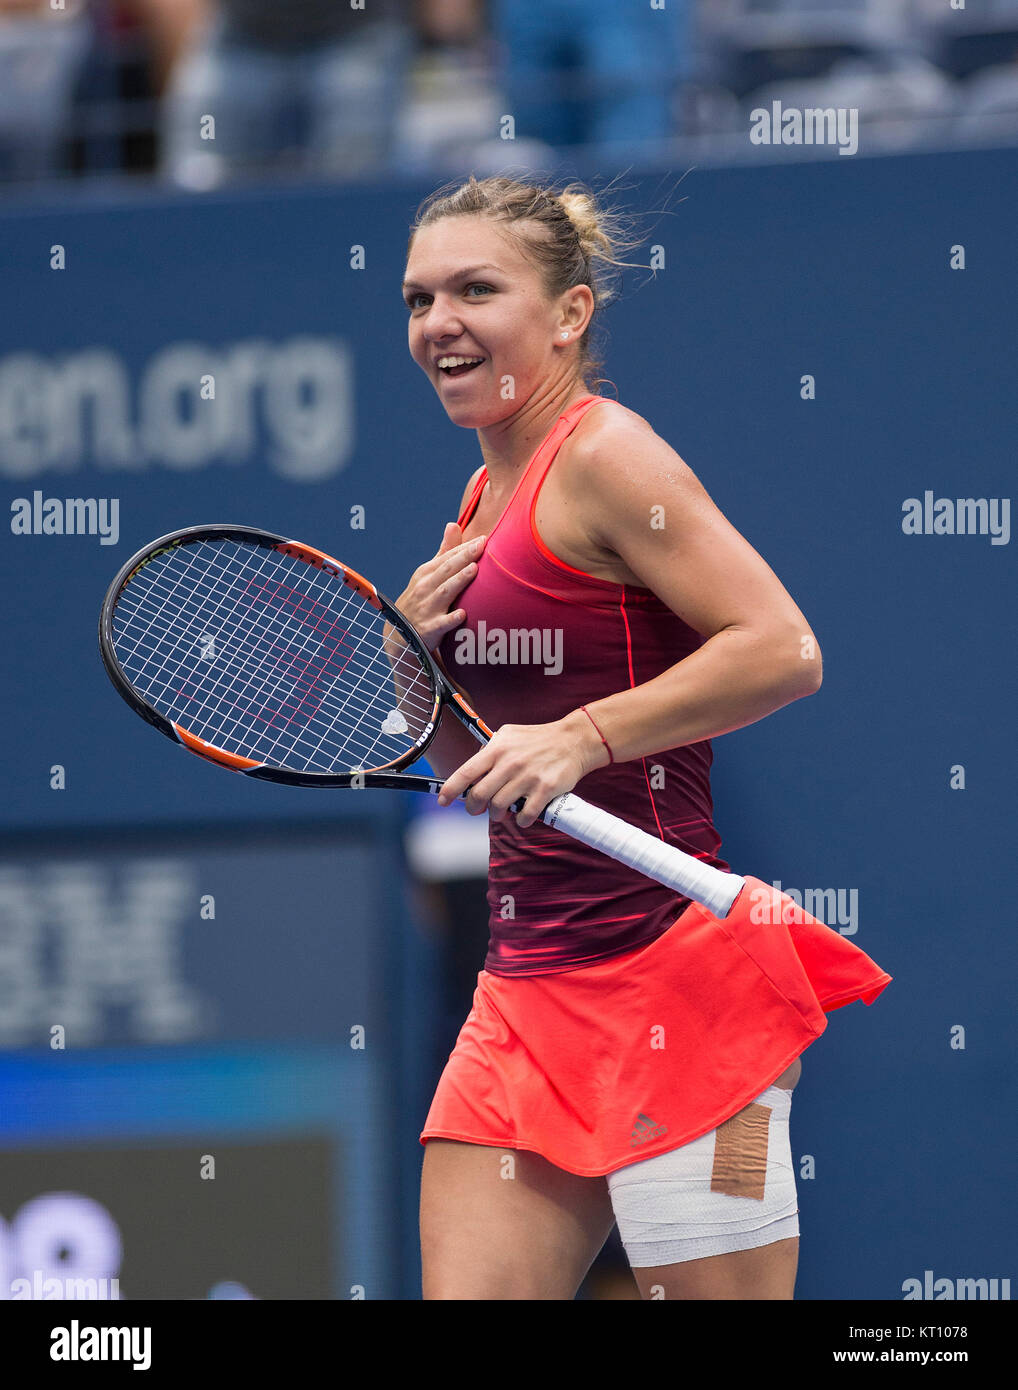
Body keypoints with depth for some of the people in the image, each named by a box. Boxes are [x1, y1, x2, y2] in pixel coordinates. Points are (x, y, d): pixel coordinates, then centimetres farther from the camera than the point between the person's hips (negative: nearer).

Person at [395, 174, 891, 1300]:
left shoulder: (605, 454, -8)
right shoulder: (489, 493, 17)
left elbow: (783, 650, -19)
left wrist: (584, 736, -22)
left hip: (668, 978, -8)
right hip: (528, 984, 8)